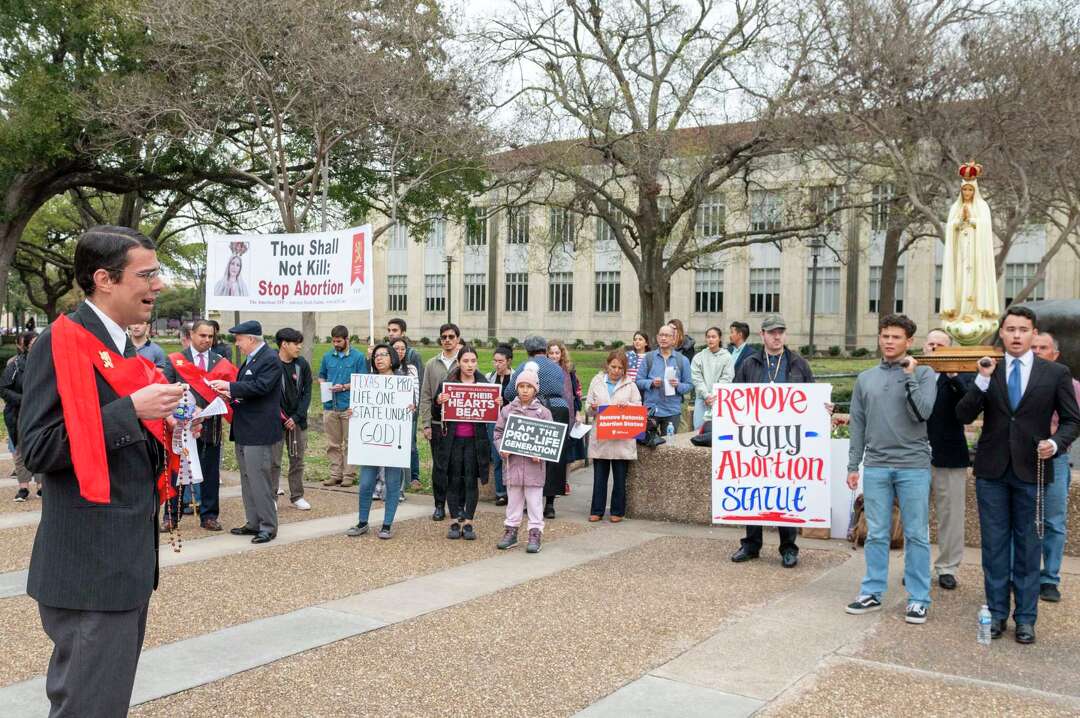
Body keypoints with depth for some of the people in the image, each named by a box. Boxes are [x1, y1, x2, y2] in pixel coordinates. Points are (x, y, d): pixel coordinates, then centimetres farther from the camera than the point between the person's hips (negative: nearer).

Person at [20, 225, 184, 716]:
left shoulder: (122, 347, 14)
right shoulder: (61, 343, -14)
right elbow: (38, 450, -21)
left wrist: (160, 422, 4)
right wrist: (131, 411, -23)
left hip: (129, 556, 9)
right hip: (91, 564, -9)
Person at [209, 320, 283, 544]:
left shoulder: (270, 359, -13)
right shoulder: (250, 360, 16)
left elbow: (260, 386, -23)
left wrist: (229, 386, -20)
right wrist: (231, 393, 4)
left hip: (259, 432, -10)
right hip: (244, 430, 10)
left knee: (259, 479, -7)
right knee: (247, 479, 15)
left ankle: (268, 526, 1)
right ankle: (253, 523, 23)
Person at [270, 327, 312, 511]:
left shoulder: (302, 365, 3)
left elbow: (307, 393, 5)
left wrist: (297, 417, -6)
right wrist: (279, 417, -14)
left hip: (297, 420, 4)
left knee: (297, 460, 10)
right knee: (273, 461, 0)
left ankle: (297, 496, 21)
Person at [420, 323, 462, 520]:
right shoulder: (432, 364, 8)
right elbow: (425, 396, 6)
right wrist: (426, 424, -1)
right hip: (437, 422, 2)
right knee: (439, 465, 5)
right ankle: (439, 505, 14)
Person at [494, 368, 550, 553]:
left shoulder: (543, 412, 0)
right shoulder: (507, 410, 5)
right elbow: (498, 433, 8)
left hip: (534, 464, -2)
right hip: (512, 462, 2)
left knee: (534, 501, 3)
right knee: (513, 500, 13)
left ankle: (535, 534, 11)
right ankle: (511, 531, 23)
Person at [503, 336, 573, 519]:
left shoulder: (527, 366, 1)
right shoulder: (558, 369, 17)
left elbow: (508, 394, 3)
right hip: (561, 412, 4)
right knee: (554, 459, 7)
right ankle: (550, 504, 8)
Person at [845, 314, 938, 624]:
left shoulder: (924, 374, 1)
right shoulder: (866, 378, 10)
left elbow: (922, 413, -12)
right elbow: (858, 424, 11)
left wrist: (910, 377, -12)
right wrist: (853, 465, 8)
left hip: (913, 465, -3)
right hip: (875, 466, 3)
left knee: (916, 535, 2)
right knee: (876, 534, 8)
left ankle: (918, 598, 10)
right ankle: (872, 592, 17)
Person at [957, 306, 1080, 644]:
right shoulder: (988, 371, 4)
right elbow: (963, 416, -3)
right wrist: (982, 380, -14)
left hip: (1031, 470, -1)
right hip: (992, 470, 1)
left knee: (1027, 545, 6)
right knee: (994, 545, 8)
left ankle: (1025, 617, 16)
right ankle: (997, 612, 19)